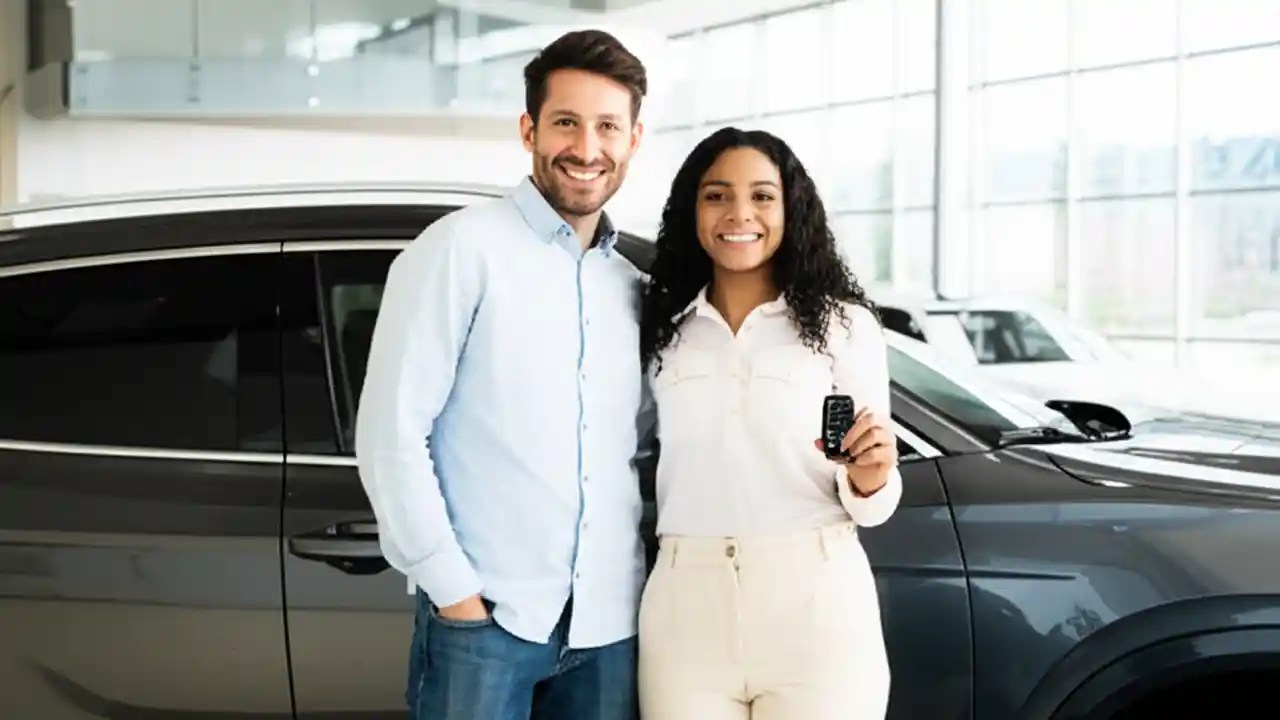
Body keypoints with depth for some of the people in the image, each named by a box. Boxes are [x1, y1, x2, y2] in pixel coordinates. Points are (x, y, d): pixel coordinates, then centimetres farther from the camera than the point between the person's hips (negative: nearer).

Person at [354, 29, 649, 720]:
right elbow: (390, 430, -9)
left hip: (608, 627, 5)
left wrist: (652, 587, 4)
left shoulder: (632, 288, 13)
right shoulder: (465, 247, -4)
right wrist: (452, 588, -11)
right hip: (484, 618, -5)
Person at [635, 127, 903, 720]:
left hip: (815, 607, -2)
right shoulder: (663, 329, 7)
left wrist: (869, 479, -19)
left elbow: (869, 505, 1)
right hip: (686, 608, 2)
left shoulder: (844, 325, 0)